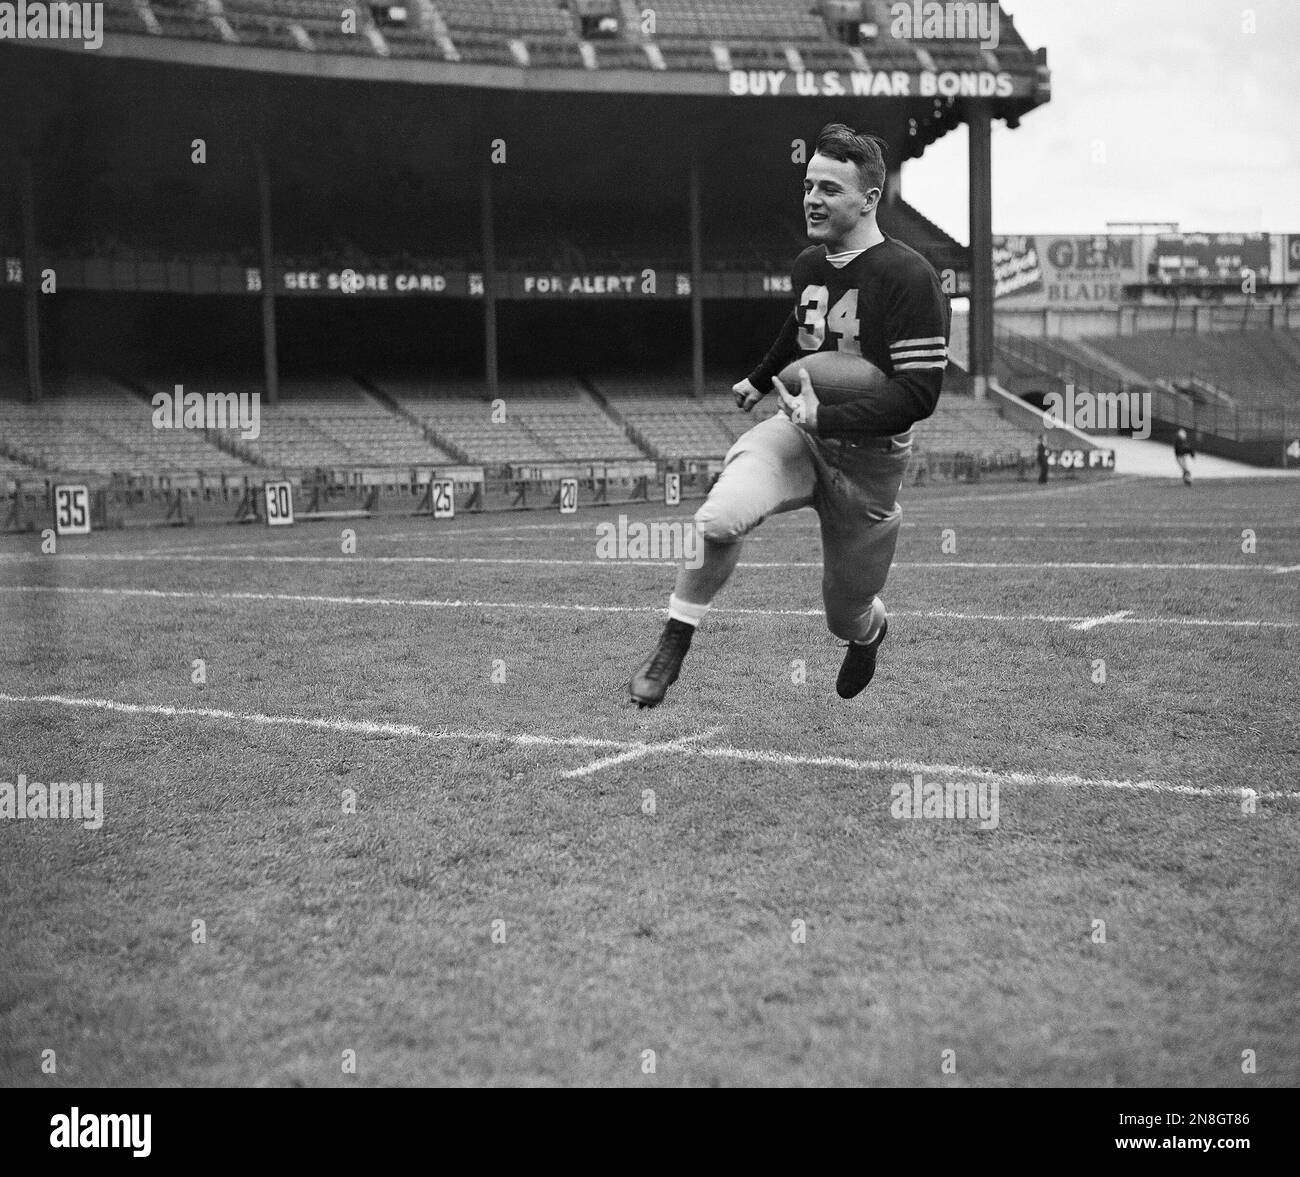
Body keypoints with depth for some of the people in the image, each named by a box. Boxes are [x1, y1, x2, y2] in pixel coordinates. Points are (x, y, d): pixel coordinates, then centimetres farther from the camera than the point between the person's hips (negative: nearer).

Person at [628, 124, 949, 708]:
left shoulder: (909, 276, -17)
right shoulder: (807, 264, 3)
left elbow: (919, 391, -21)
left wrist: (824, 419, -28)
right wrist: (759, 381, 42)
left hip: (868, 460, -3)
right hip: (797, 432, 4)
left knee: (846, 619, 13)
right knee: (719, 516, -29)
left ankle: (870, 630, 53)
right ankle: (673, 645, -10)